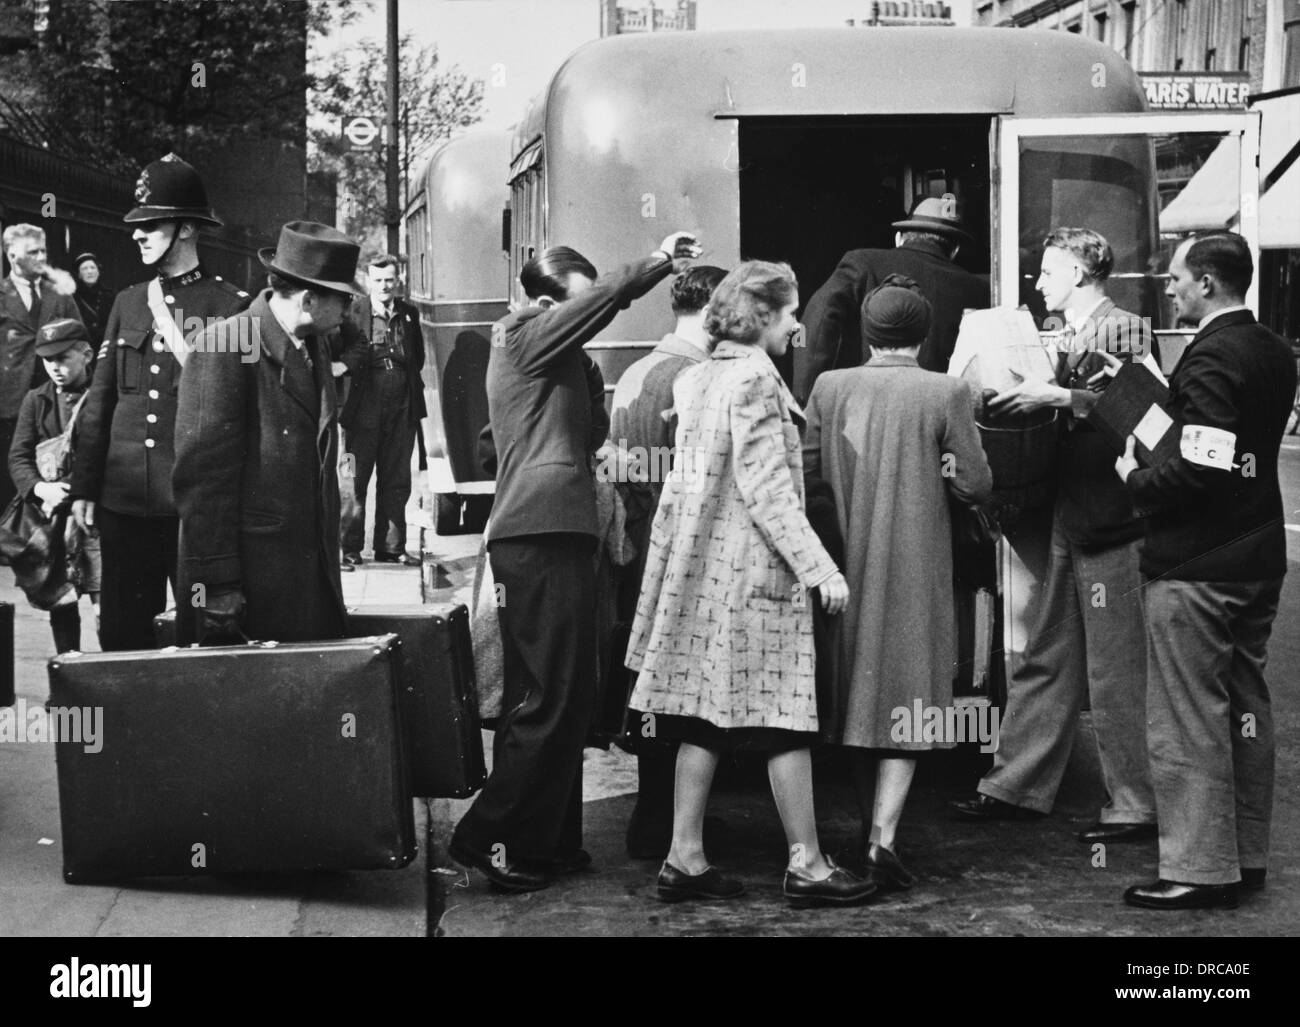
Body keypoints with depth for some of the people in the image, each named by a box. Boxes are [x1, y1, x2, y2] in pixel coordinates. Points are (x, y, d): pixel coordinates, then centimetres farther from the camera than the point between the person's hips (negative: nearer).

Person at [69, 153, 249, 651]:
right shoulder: (128, 302, 11)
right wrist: (83, 488, 9)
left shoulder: (230, 306, -4)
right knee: (120, 634, 7)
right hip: (124, 498, 4)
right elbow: (98, 403, 12)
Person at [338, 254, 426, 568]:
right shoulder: (354, 313, -4)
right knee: (355, 479, -1)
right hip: (363, 409, -4)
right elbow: (341, 359, -2)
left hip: (402, 409, 4)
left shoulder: (409, 315, 11)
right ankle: (349, 548, 5)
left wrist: (410, 384, 11)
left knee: (396, 482, 9)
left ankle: (391, 546, 18)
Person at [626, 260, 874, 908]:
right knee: (783, 716, -3)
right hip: (754, 565, -8)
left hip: (703, 564, 8)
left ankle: (685, 857, 9)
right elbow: (767, 490, -18)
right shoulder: (755, 380, -13)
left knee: (705, 717, 8)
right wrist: (819, 567, -18)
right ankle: (806, 865, 2)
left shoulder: (697, 379, 13)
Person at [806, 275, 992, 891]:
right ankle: (883, 836, -13)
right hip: (915, 569, -3)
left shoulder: (828, 388, -2)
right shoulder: (946, 393, -10)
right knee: (905, 700, 1)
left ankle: (869, 828, 26)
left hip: (845, 565, 3)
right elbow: (976, 486, -8)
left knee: (858, 696, 16)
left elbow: (804, 469, 2)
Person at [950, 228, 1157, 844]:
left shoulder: (1124, 329, -10)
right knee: (1045, 660, 13)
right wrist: (1031, 399, 8)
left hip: (1111, 522, -9)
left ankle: (1136, 806, 6)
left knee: (1116, 674, -3)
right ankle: (1017, 788, 21)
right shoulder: (1073, 337, 16)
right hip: (1070, 521, 9)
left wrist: (1058, 397, -21)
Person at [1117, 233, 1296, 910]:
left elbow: (1202, 469, -27)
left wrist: (1136, 481, -10)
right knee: (1245, 711, 15)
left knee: (1187, 722, -3)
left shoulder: (1212, 359, -19)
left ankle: (1198, 872, 1)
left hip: (1197, 569, -10)